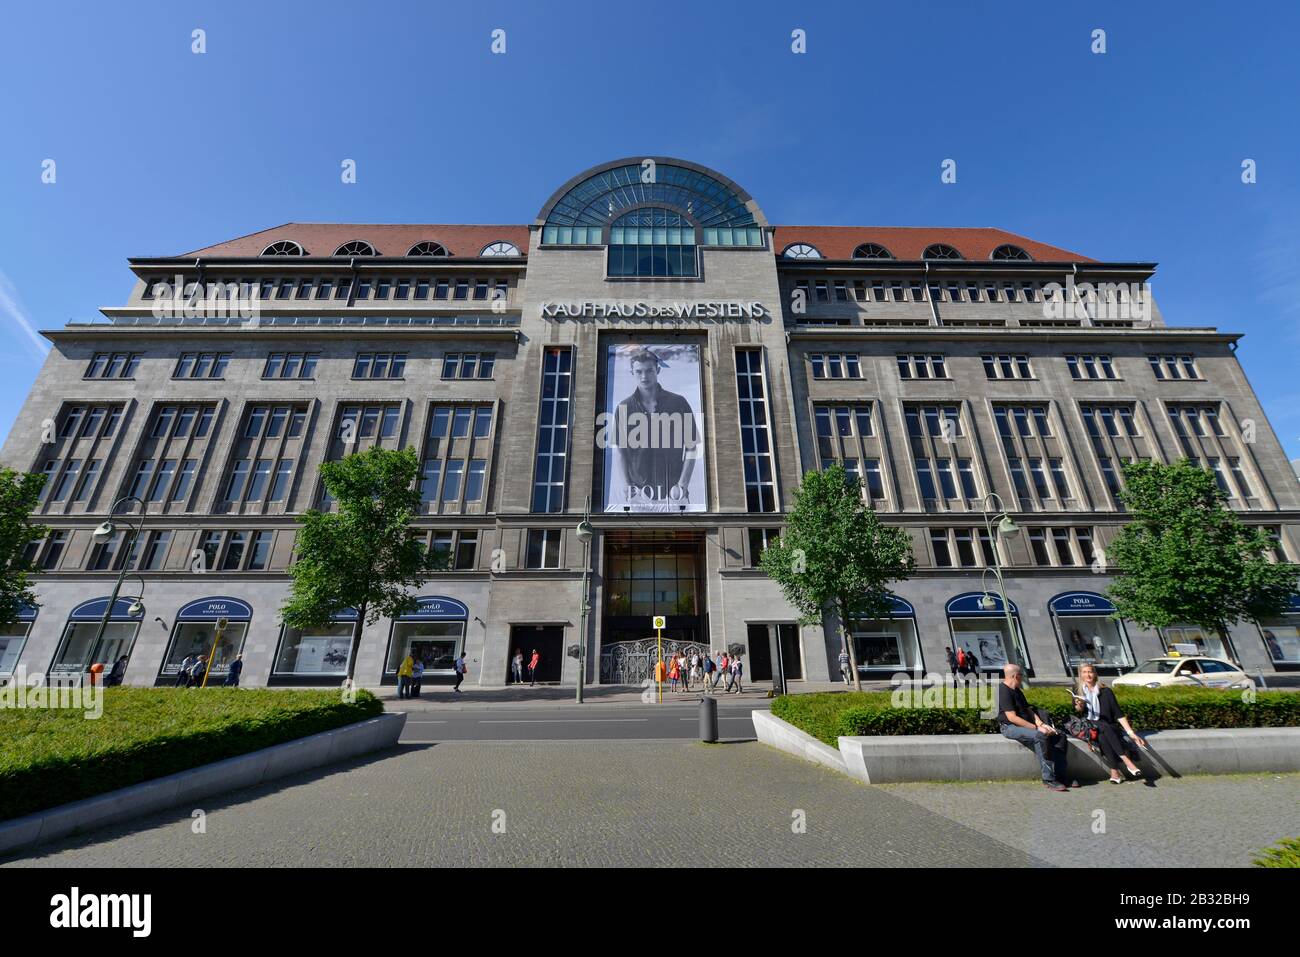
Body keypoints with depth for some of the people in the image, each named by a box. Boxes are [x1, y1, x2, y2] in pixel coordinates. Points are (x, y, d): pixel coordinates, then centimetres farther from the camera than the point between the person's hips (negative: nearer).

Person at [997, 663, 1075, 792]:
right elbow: (1012, 717, -21)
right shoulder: (1004, 691, -15)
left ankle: (1060, 775, 0)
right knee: (1040, 737, -33)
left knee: (1060, 736, -1)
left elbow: (1029, 710, 17)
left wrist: (1041, 724, -2)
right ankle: (1048, 779, -25)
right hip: (1010, 727, -10)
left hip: (1027, 725, 10)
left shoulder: (1017, 691, 19)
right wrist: (1036, 728, -18)